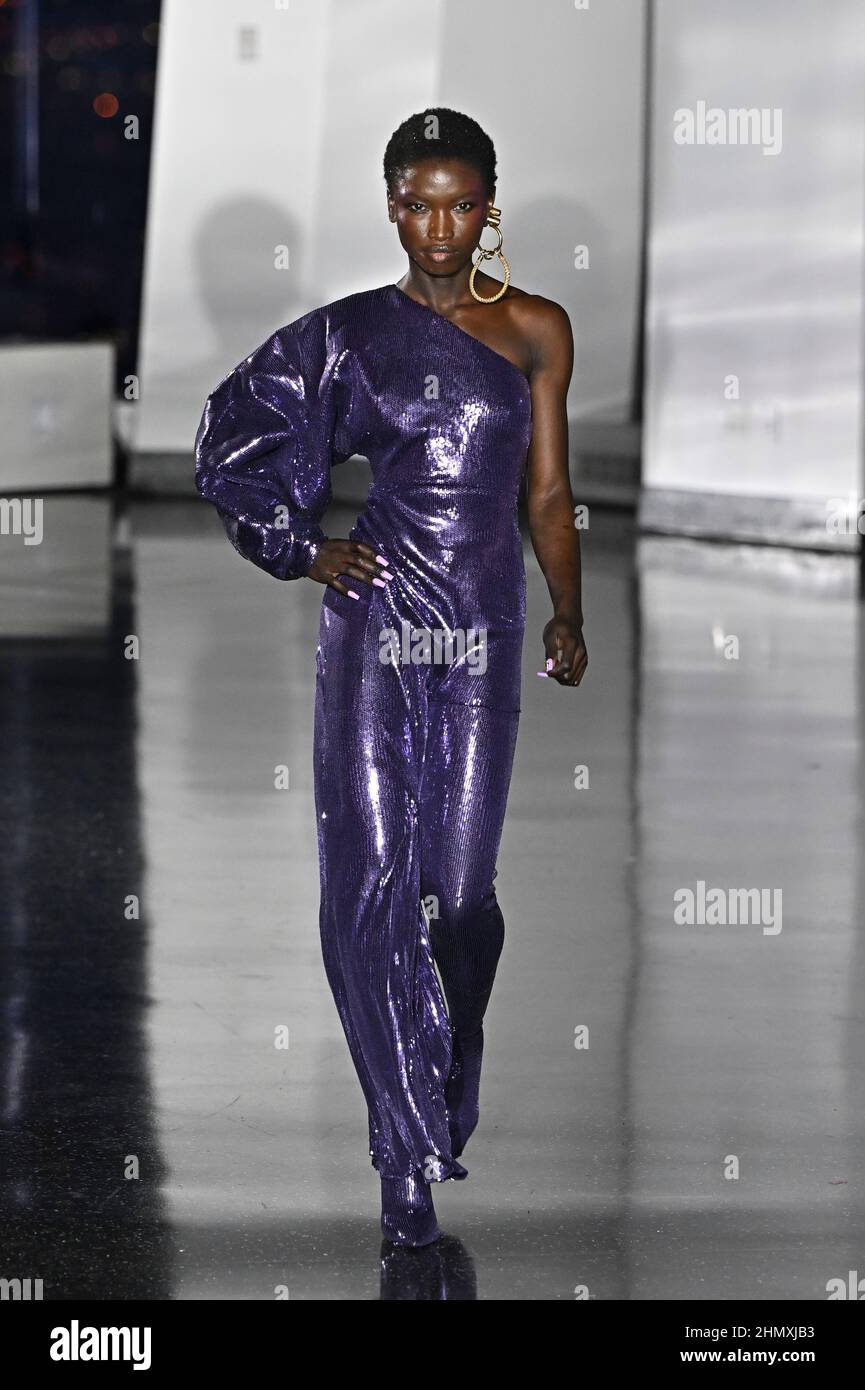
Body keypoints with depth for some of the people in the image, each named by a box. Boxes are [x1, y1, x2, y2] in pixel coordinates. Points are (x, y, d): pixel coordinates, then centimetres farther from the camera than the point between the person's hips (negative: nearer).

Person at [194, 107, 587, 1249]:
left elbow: (548, 492, 8)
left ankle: (457, 1080, 33)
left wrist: (568, 612, -2)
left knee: (462, 885, 2)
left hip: (483, 632, 1)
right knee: (371, 883, -7)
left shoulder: (536, 331, 5)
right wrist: (304, 550, 4)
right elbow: (236, 431, 11)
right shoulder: (354, 332, 2)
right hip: (374, 619, -1)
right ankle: (413, 1155, -2)